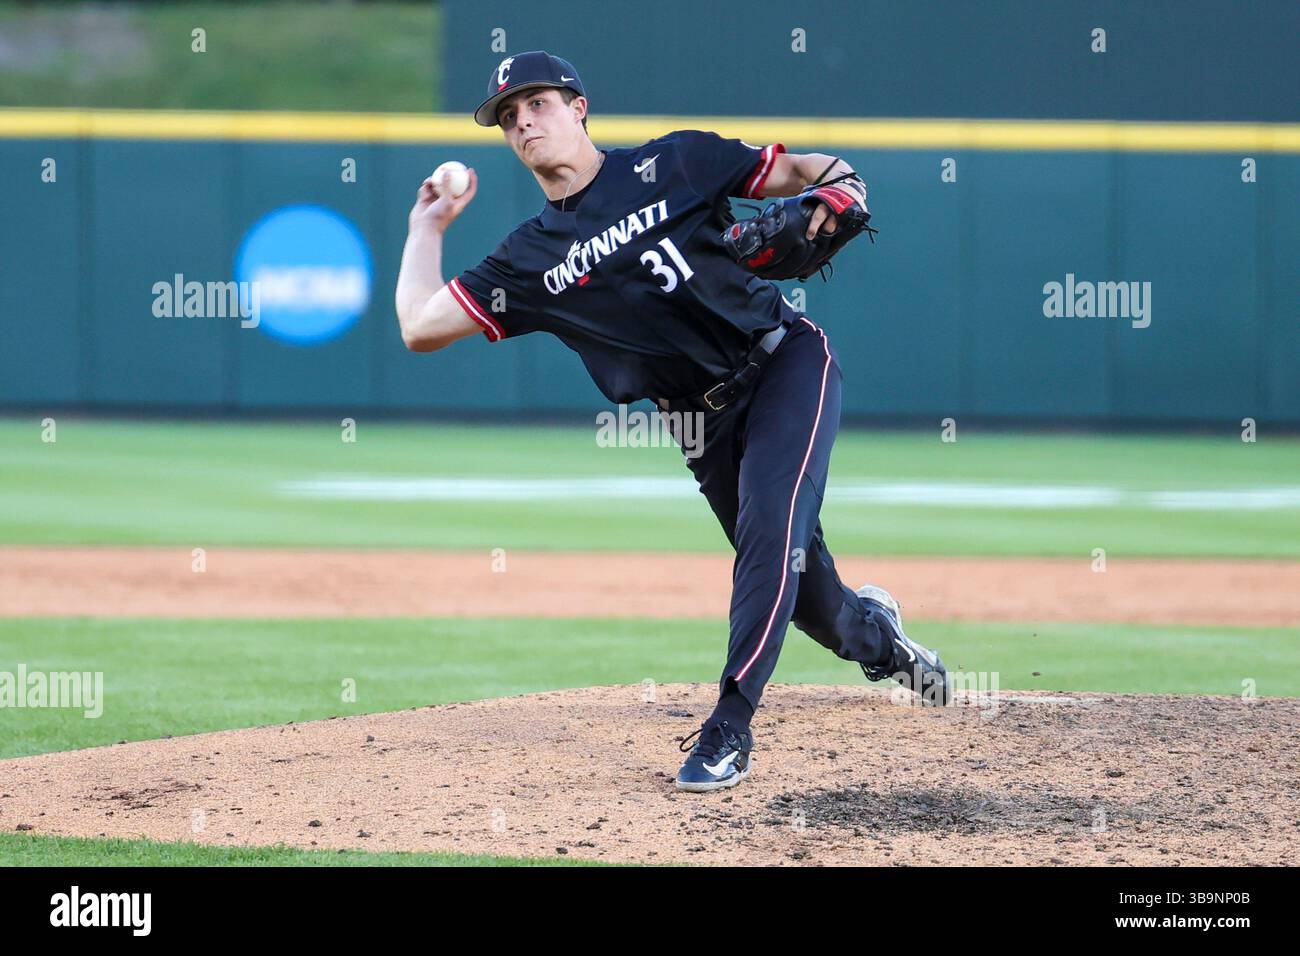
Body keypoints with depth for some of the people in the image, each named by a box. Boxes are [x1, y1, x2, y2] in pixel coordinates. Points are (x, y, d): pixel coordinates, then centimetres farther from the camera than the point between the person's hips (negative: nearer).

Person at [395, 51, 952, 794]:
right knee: (788, 570, 9)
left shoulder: (672, 164, -1)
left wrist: (841, 184, -18)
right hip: (704, 419, 4)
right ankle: (874, 635, 44)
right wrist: (428, 226, 8)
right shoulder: (532, 258, 5)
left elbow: (797, 171, 3)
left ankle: (730, 726, -22)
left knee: (773, 524, -23)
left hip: (786, 362, -4)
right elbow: (421, 326, -1)